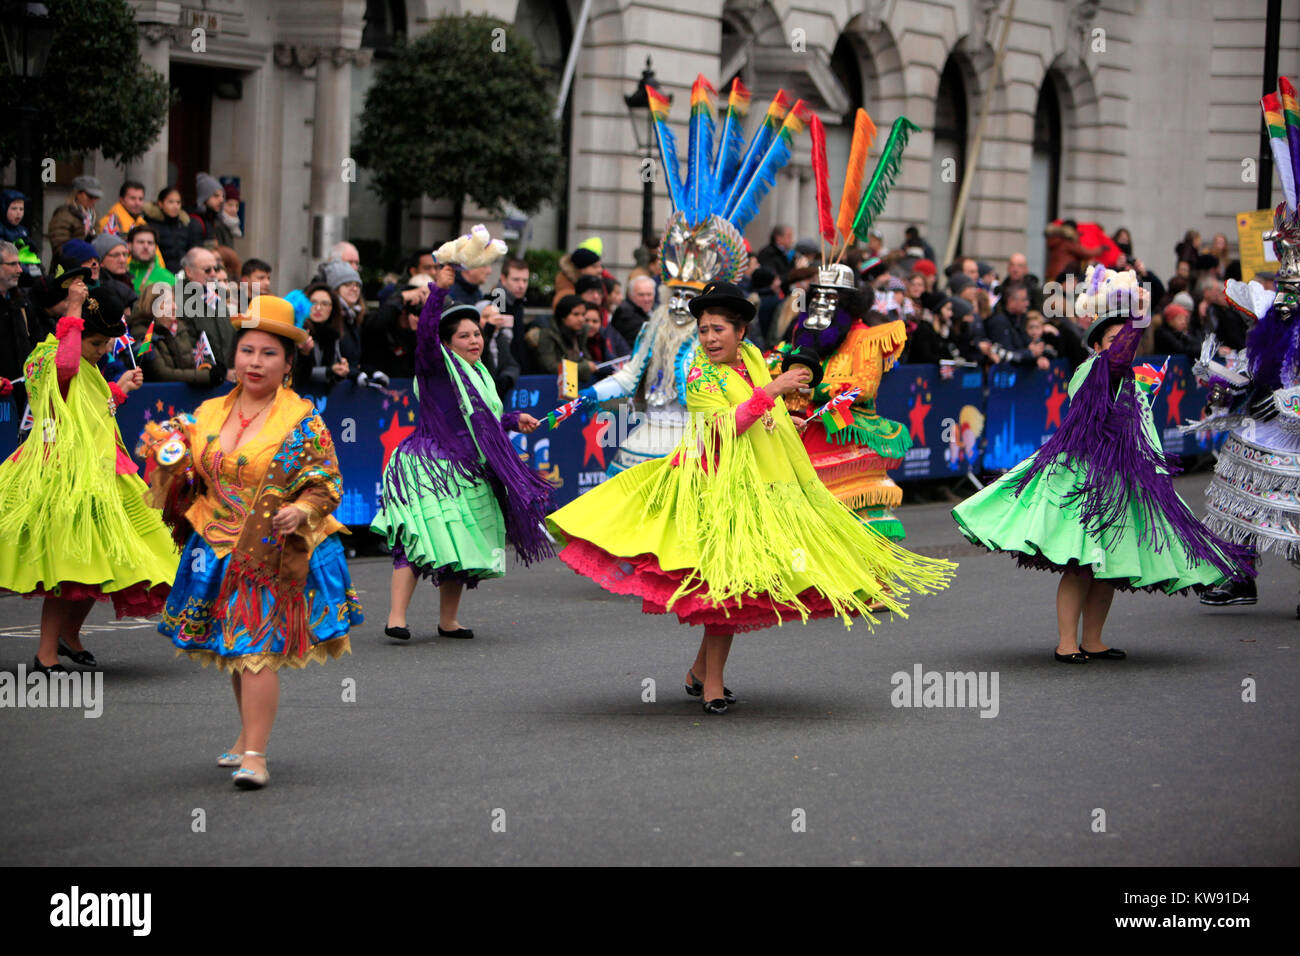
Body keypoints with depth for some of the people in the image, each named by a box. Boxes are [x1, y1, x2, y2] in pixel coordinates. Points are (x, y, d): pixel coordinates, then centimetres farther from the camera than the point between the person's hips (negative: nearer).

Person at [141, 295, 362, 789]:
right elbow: (191, 485, 17)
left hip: (275, 556, -5)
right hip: (219, 552, 5)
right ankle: (248, 734, 33)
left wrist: (301, 511, -25)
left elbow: (326, 484, -6)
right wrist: (173, 462, -4)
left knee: (258, 649, -12)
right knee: (235, 650, 14)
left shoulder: (302, 422, -5)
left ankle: (255, 754, -12)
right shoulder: (208, 415, 9)